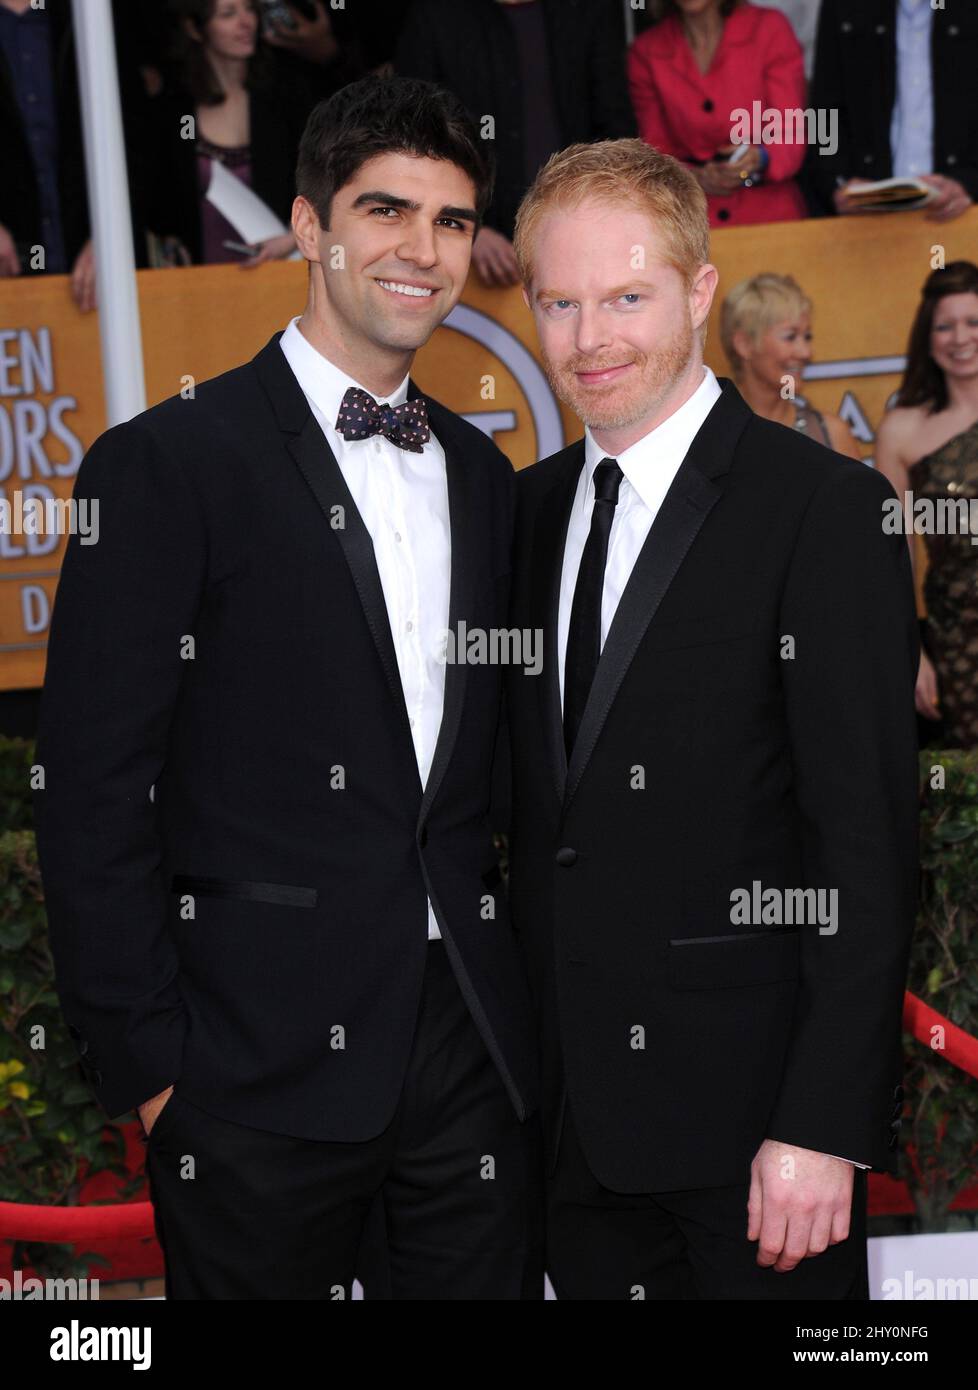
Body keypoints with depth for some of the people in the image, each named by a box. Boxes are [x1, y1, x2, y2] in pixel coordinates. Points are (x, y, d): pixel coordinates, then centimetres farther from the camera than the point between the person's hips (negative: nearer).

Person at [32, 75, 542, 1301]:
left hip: (475, 1055, 5)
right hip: (265, 1068, -5)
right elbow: (93, 796, -9)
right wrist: (148, 1063, -11)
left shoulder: (482, 476, 14)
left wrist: (519, 992, 8)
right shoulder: (167, 464, -6)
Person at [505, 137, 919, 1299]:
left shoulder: (824, 509, -11)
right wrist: (523, 1055, 7)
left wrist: (824, 1125, -18)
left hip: (747, 1109, -6)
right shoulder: (532, 507, 10)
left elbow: (867, 842, -14)